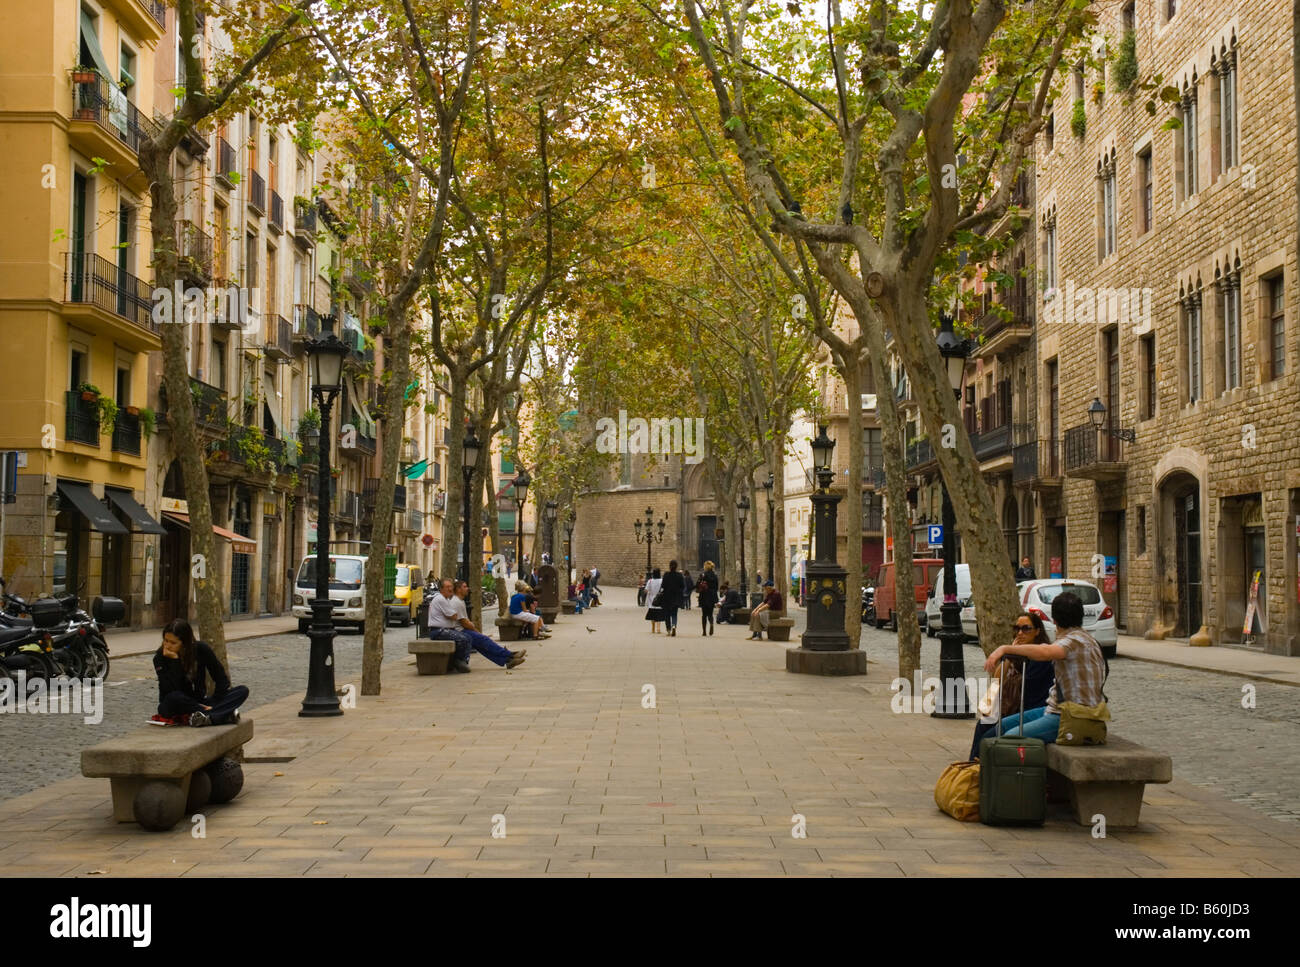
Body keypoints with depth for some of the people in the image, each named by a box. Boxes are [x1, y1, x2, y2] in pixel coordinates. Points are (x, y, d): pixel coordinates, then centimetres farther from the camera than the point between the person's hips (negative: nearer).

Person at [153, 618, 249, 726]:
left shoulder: (200, 649, -7)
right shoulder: (160, 657, -12)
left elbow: (222, 679, -4)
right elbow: (171, 691, -24)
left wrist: (212, 705, -15)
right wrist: (174, 660, -28)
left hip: (199, 703, 3)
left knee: (243, 690, -16)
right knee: (173, 697, -40)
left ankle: (205, 718, -35)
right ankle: (227, 715, -31)